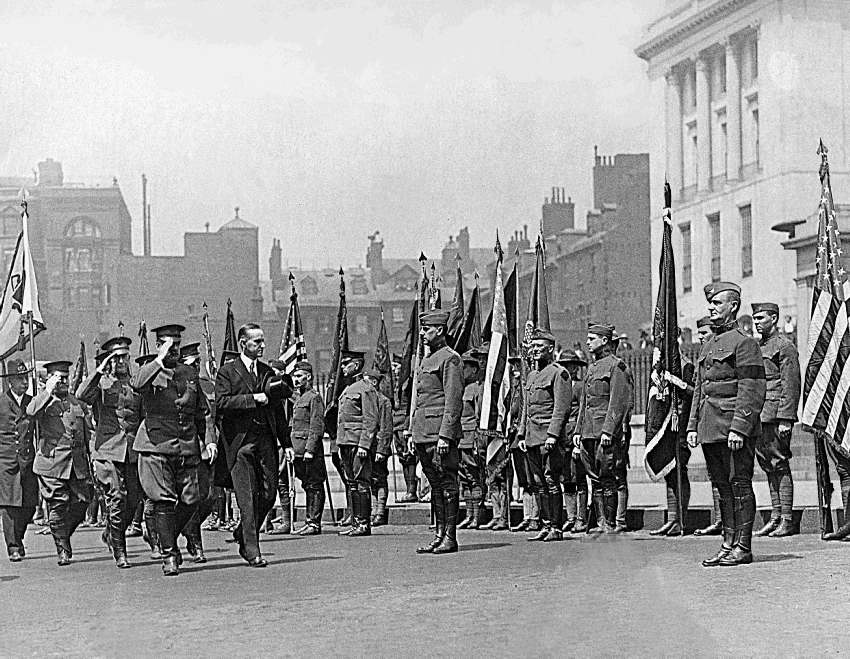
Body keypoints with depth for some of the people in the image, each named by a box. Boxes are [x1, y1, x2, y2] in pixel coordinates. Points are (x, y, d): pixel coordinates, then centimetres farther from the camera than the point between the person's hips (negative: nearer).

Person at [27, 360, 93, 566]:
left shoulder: (76, 402, 17)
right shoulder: (44, 400, 1)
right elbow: (31, 412, -23)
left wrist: (88, 457, 19)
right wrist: (49, 391, -19)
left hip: (78, 464, 5)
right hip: (52, 462, -5)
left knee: (82, 501, 1)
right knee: (58, 505, -3)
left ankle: (65, 533, 24)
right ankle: (62, 550, 5)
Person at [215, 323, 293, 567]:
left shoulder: (268, 372, 17)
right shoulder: (227, 372, 2)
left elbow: (278, 409, 20)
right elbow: (221, 404, -13)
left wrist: (286, 443, 15)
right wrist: (253, 398, -16)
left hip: (266, 439, 5)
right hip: (240, 441, -5)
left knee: (269, 492, 1)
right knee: (247, 498, -6)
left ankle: (243, 534, 23)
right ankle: (252, 552, -4)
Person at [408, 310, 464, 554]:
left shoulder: (450, 359, -9)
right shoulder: (426, 360, 19)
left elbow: (453, 402, -15)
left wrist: (445, 435, -20)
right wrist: (412, 432, 19)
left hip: (440, 433, -9)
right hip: (423, 432, 9)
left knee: (447, 484, -5)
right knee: (435, 486, 11)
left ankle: (450, 538, -2)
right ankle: (439, 536, 14)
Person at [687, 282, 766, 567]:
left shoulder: (744, 343, -7)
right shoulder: (707, 345, 18)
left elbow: (751, 392, -14)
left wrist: (738, 428, -20)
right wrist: (693, 425, 14)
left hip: (734, 429, -8)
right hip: (710, 430, 8)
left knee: (739, 485, -4)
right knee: (722, 487, 10)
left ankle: (743, 547, 0)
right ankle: (729, 544, 15)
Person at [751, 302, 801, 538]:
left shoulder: (784, 347, -6)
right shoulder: (757, 347, 19)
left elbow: (791, 386, -12)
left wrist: (785, 419, -18)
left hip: (776, 418, -8)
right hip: (759, 418, 8)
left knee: (780, 467, -6)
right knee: (769, 468, 9)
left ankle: (787, 520, -4)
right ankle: (775, 517, 13)